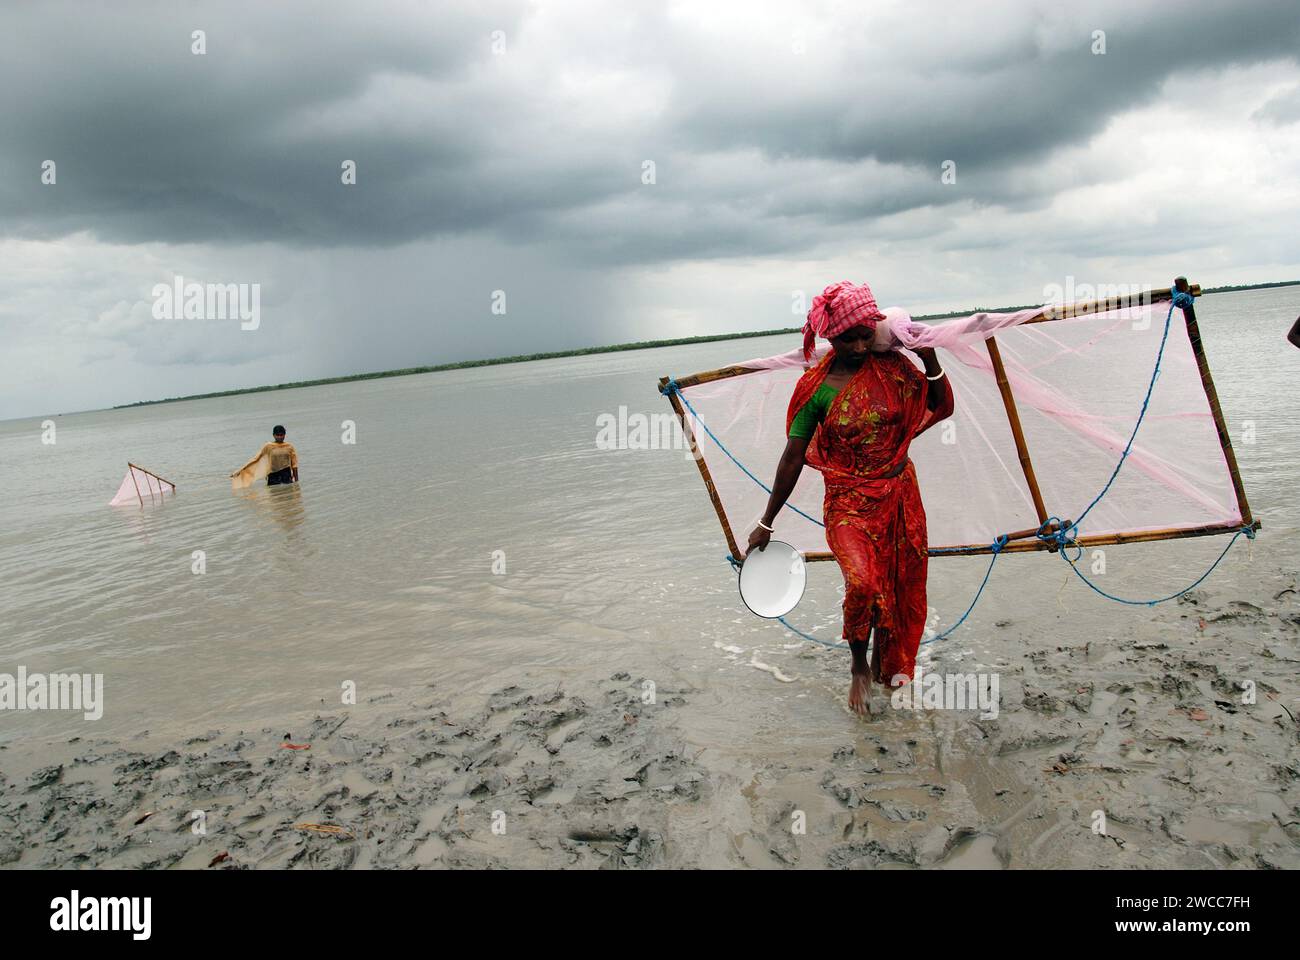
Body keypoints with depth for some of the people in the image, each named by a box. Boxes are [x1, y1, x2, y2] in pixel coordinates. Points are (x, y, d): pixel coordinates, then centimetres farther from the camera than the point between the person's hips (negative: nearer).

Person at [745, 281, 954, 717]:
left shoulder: (892, 365, -3)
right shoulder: (816, 386, -10)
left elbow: (942, 408, 6)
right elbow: (793, 456, -6)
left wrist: (931, 362, -12)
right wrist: (766, 523, -2)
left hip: (900, 496, 4)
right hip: (848, 501, -3)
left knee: (901, 588, 12)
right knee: (862, 581, -25)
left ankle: (887, 666, 40)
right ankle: (859, 669, 4)